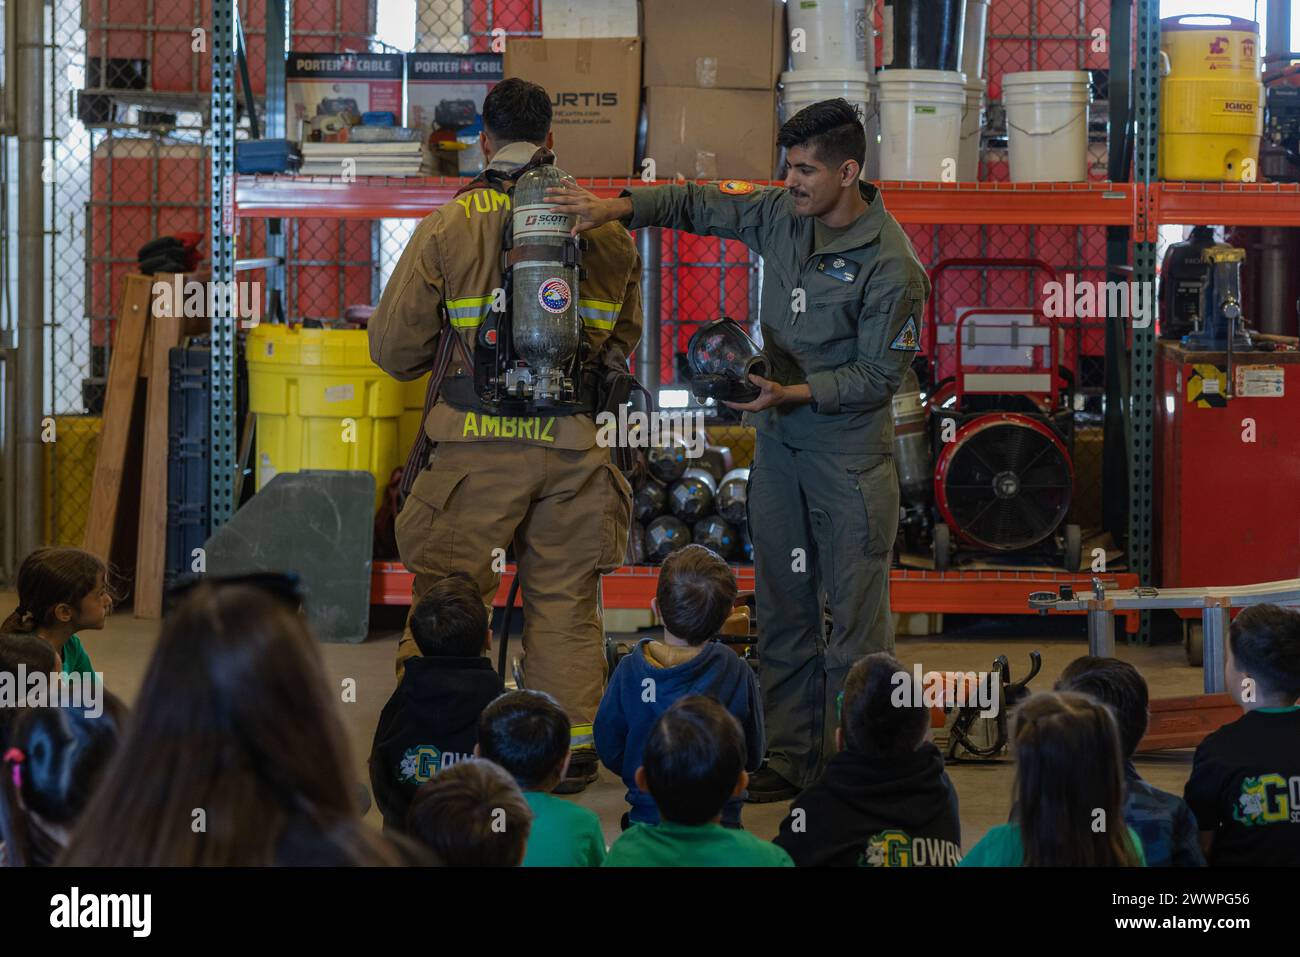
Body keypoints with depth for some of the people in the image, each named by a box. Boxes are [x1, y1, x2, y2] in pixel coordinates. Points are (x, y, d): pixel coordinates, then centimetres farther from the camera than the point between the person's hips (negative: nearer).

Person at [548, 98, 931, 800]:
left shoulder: (891, 265, -17)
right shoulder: (781, 214, 2)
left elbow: (879, 374, -15)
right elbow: (698, 205, 11)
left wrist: (794, 393, -22)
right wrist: (615, 208, -3)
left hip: (850, 452, -7)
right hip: (778, 440, 7)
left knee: (856, 613, -4)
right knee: (783, 605, 10)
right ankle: (788, 757, 17)